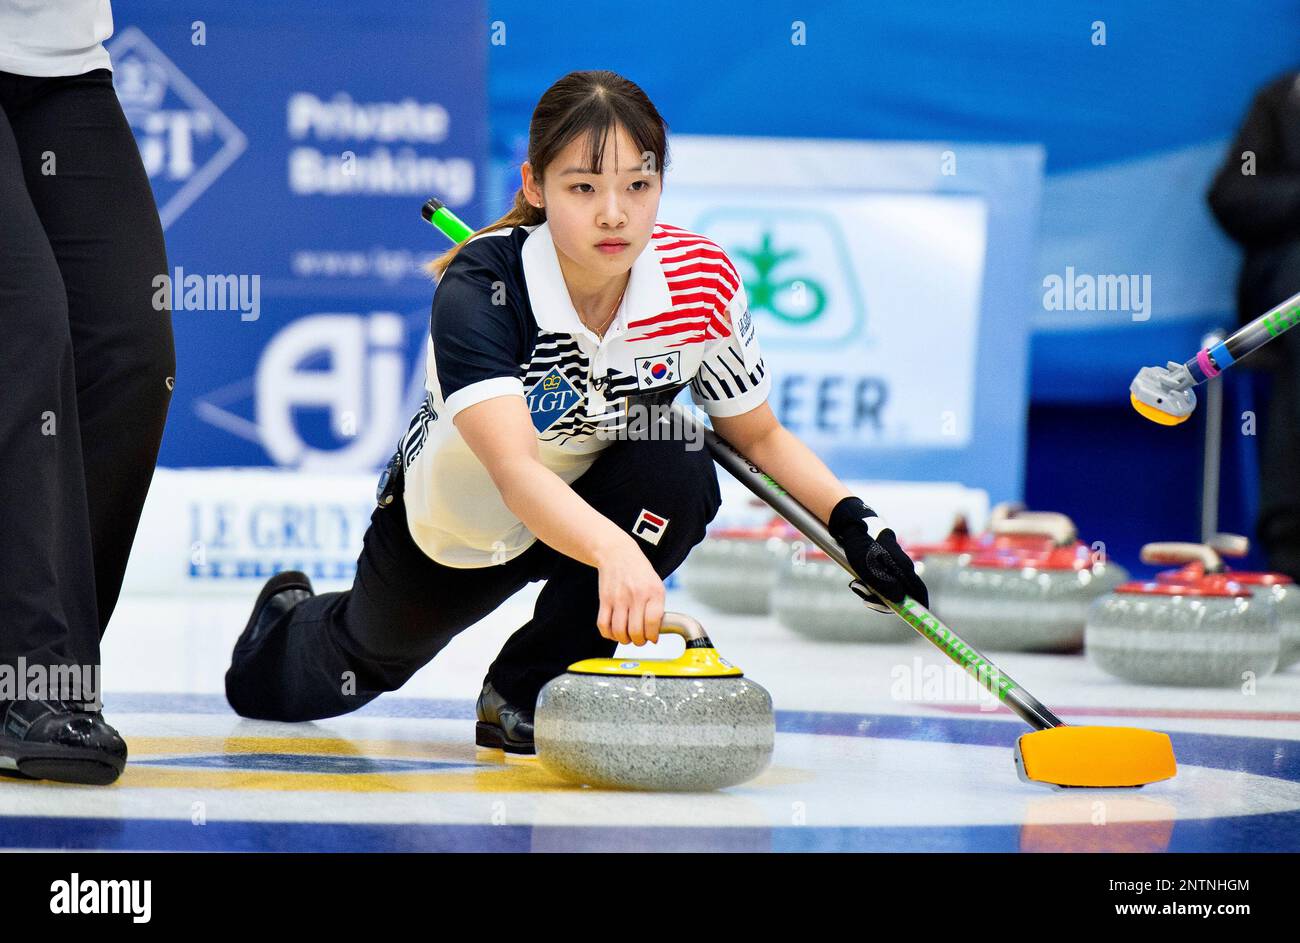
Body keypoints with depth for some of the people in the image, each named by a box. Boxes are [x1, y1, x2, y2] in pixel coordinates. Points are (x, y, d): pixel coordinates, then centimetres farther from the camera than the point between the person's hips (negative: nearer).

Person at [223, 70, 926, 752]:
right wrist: (615, 553, -69)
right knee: (361, 666, 22)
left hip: (597, 501, 2)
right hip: (454, 521, -1)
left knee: (676, 469, -31)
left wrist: (851, 520, -24)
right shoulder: (479, 288, -37)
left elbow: (758, 437, -7)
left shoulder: (702, 282, -25)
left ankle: (526, 694, -14)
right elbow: (514, 470, -51)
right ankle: (287, 619, 62)